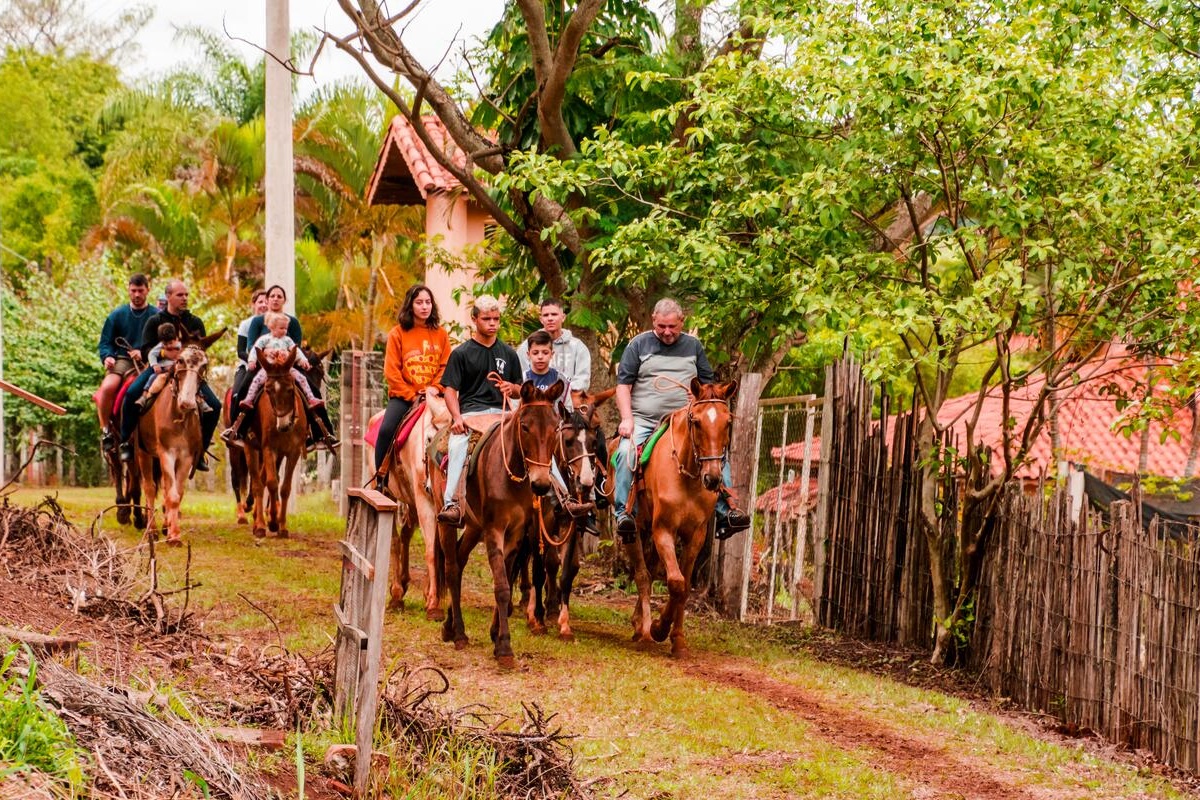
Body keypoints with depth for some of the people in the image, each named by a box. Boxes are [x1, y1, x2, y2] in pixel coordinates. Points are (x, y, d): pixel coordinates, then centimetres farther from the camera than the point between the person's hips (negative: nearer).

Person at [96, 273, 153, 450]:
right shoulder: (117, 315, 12)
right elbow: (105, 342, 12)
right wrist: (107, 356, -10)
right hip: (122, 361, 1)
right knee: (107, 388, -30)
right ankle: (105, 430, -12)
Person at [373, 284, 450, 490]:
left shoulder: (440, 334, 7)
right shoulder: (397, 333, 0)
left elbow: (445, 367, 4)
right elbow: (391, 372, -4)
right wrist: (411, 396, -10)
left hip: (432, 396, 2)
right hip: (403, 396, -2)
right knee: (386, 430, -24)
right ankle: (380, 479, -9)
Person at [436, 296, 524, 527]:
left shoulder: (508, 354, 19)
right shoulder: (461, 353, 9)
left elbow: (520, 392, 23)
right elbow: (450, 390, 2)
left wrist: (511, 388, -2)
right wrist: (457, 418, -15)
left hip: (499, 412, 3)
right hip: (470, 411, -3)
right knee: (457, 445, -33)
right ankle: (451, 504, -38)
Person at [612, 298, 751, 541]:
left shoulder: (693, 346, 14)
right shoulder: (639, 344, 7)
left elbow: (707, 385, 17)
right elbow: (623, 384, 5)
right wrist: (627, 419, -8)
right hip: (644, 421, -2)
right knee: (626, 452, -30)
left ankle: (724, 511, -15)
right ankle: (623, 512, -29)